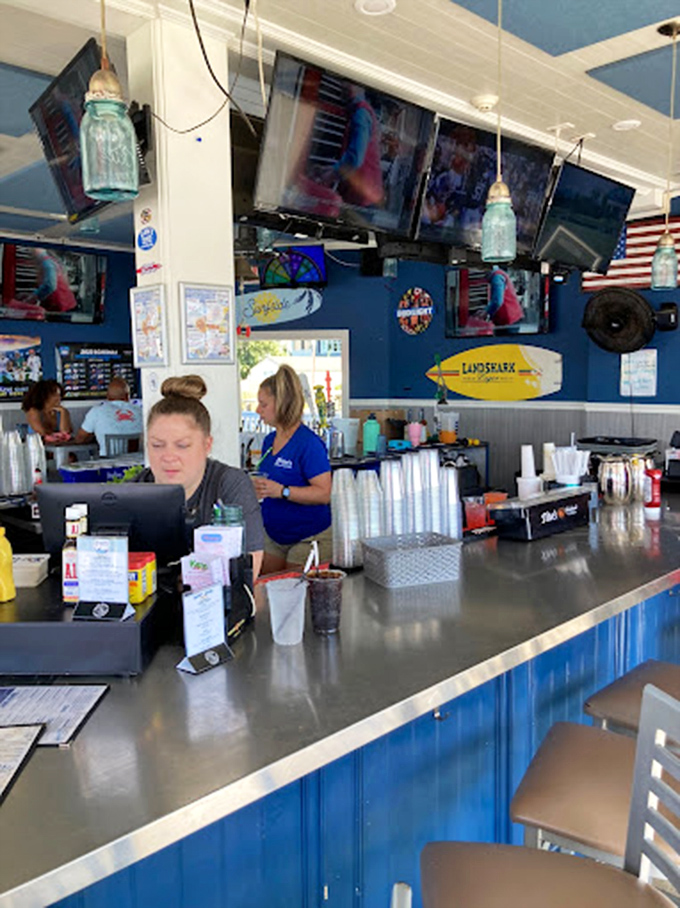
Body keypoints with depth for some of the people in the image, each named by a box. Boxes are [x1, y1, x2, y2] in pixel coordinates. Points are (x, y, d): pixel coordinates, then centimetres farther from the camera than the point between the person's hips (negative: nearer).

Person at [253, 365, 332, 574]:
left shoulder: (309, 443, -18)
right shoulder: (269, 441, 8)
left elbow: (325, 493, -24)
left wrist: (281, 491, -31)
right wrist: (255, 487, 1)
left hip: (308, 539, -8)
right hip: (273, 537, 8)